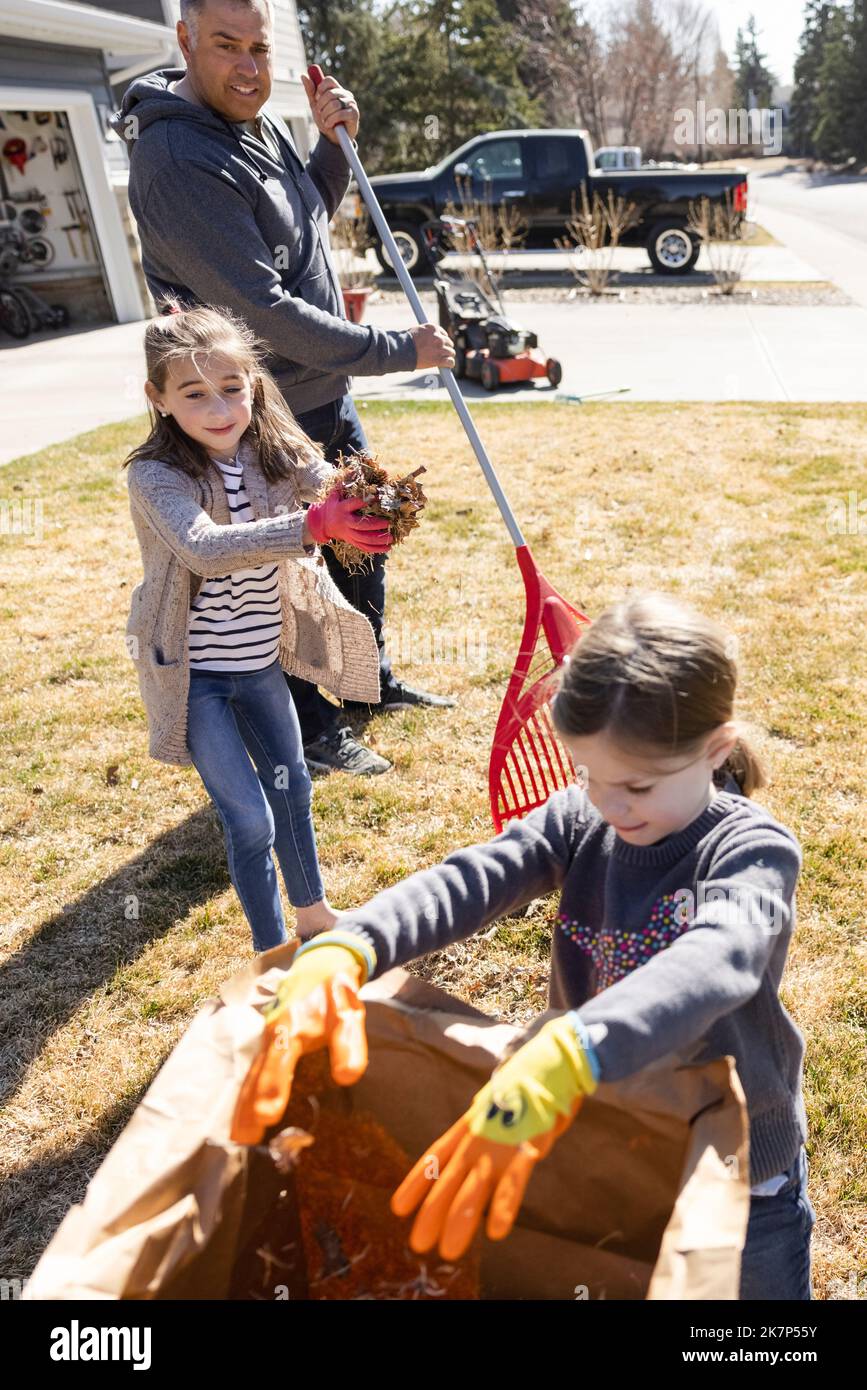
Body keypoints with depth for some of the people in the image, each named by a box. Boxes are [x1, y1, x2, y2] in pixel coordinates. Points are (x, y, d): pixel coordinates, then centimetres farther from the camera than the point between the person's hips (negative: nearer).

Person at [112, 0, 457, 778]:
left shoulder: (258, 118, 6)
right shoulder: (178, 161, -24)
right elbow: (266, 314, -28)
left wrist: (334, 146, 1)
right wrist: (399, 351, -22)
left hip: (327, 391, 10)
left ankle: (370, 682, 41)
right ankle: (313, 734, 24)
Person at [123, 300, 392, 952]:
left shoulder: (279, 454, -6)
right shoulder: (156, 475, -22)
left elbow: (342, 496, -18)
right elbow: (204, 550, -39)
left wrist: (371, 506, -43)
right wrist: (313, 525, -52)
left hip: (261, 662, 5)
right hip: (195, 677, -5)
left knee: (291, 786, 20)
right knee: (250, 819, -2)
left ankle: (313, 911, 44)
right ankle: (273, 956, 20)